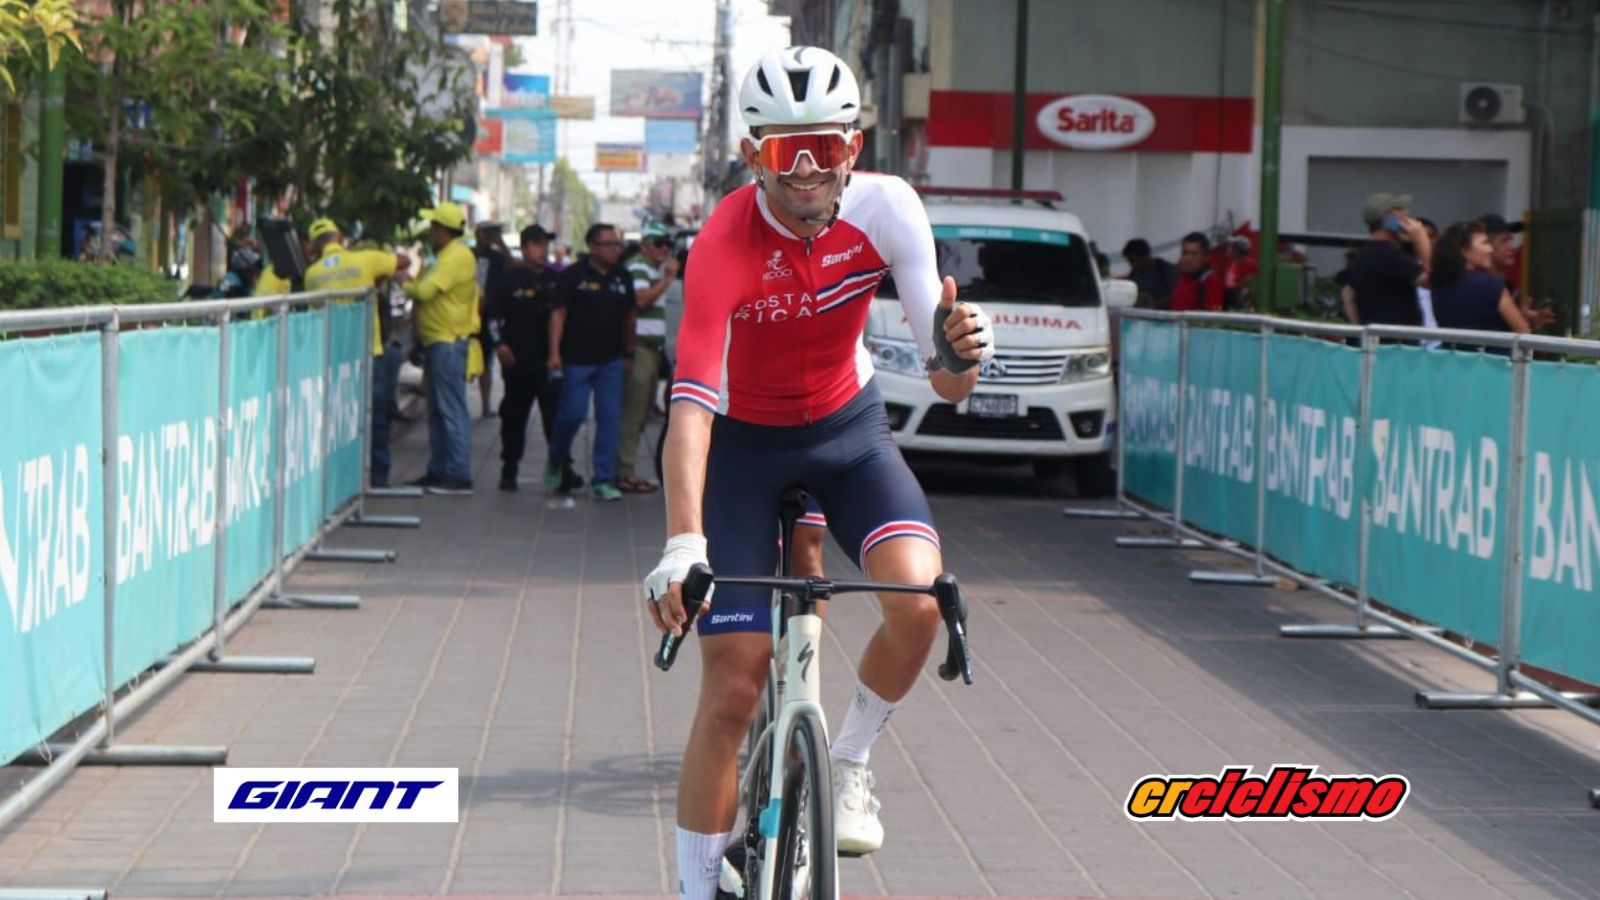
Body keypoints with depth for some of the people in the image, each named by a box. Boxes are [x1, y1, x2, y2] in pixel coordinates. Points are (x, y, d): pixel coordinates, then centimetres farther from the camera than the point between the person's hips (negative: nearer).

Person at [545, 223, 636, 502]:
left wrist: (629, 350, 16)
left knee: (610, 418, -1)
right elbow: (559, 314, -7)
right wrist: (555, 352, -15)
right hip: (577, 360, -4)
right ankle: (556, 461, 24)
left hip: (611, 361, 4)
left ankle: (604, 480, 3)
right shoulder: (573, 275, -5)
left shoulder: (623, 277, 9)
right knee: (573, 414, -4)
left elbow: (630, 314, 17)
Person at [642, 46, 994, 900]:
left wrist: (959, 350, -41)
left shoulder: (886, 208, -19)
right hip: (745, 442, -2)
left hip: (847, 427, 3)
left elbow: (948, 386, -17)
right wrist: (682, 544, -50)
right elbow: (691, 401, -38)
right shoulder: (727, 243, -28)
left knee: (920, 598, -25)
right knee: (733, 686, -9)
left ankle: (848, 762, 4)